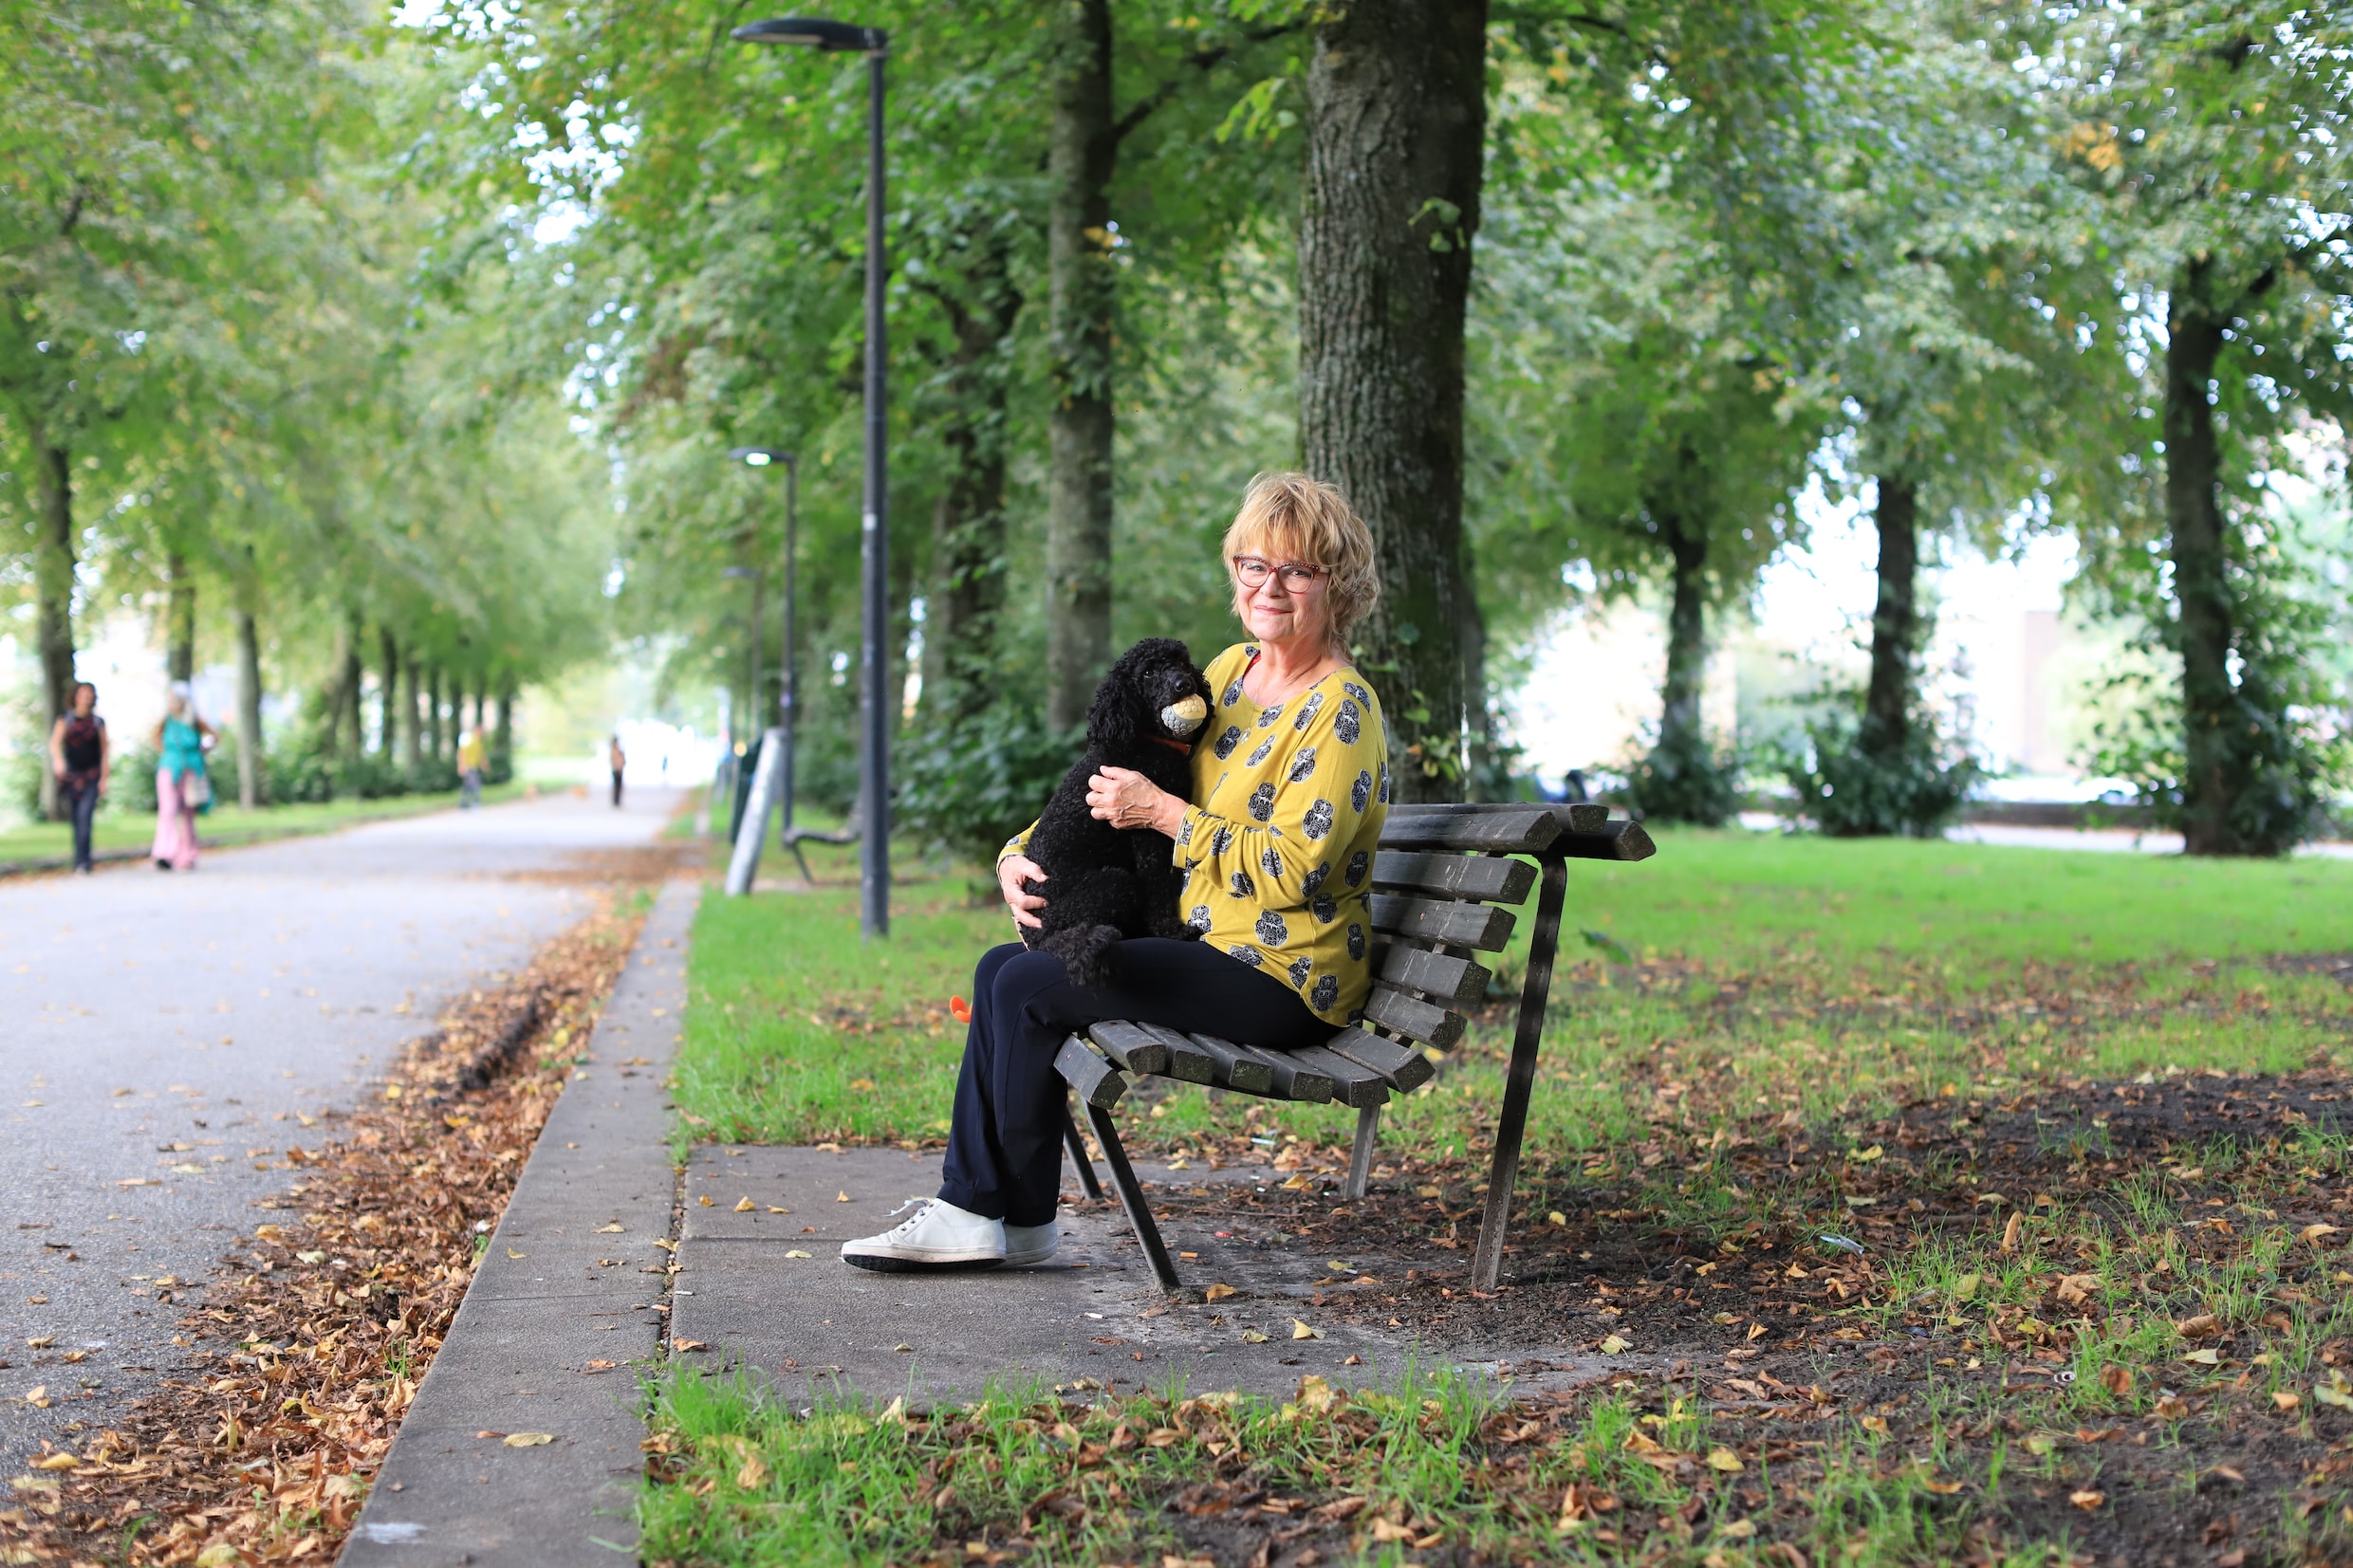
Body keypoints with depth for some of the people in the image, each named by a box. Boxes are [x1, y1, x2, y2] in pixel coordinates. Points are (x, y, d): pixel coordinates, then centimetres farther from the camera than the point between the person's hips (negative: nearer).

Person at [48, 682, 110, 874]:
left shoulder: (98, 722, 5)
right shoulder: (65, 720, 4)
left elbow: (105, 751, 5)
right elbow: (55, 742, -11)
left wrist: (104, 779, -2)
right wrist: (58, 759, -32)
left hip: (91, 776, -2)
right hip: (71, 776, 2)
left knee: (85, 815, -17)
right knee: (75, 819, 6)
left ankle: (82, 862, -23)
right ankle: (80, 860, 19)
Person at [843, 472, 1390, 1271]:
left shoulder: (1340, 709, -15)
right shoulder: (1232, 671, 11)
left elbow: (1289, 871, -24)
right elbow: (1114, 782, 17)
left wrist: (1162, 812, -19)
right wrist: (1022, 852, 3)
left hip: (1284, 981, -9)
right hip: (1211, 948, 9)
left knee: (1030, 987, -15)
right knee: (1002, 968, 3)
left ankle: (1020, 1218, 3)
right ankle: (974, 1210, 3)